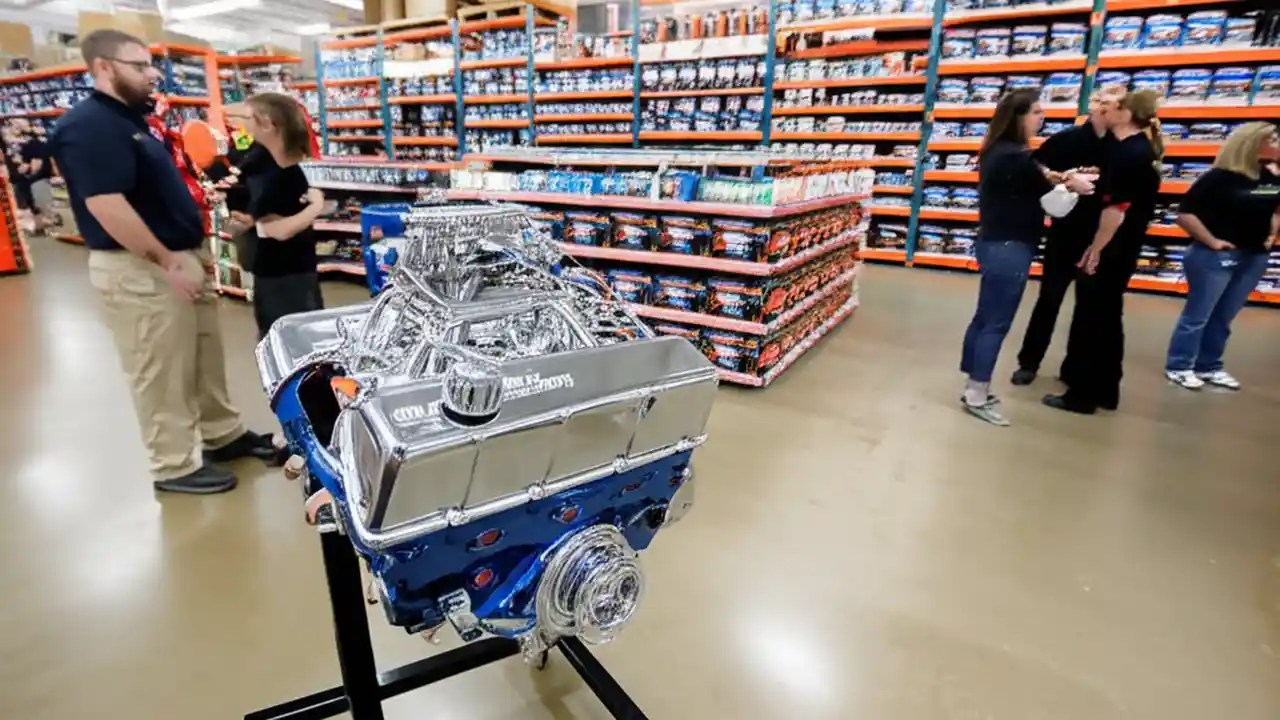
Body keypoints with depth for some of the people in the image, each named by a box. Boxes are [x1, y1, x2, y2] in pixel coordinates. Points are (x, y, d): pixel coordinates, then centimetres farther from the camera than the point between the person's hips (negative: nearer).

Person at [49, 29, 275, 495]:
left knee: (206, 357, 17)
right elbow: (107, 207, -24)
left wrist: (194, 250, 18)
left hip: (180, 259, 10)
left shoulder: (131, 120, 15)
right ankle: (175, 466, 14)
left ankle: (223, 434, 32)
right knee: (161, 372, 1)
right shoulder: (87, 127, -16)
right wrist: (168, 263, -22)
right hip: (140, 271, -10)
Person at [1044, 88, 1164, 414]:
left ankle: (1083, 394, 6)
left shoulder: (1127, 153, -18)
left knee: (1091, 318, -2)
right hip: (1125, 247, 10)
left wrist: (1096, 250, -17)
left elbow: (1117, 209, -22)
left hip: (1111, 249, -10)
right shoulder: (1142, 148, 13)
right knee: (1106, 317, 16)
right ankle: (1105, 390, 26)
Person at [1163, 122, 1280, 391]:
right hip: (1215, 257, -7)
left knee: (1223, 317, 14)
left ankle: (1209, 367, 24)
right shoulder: (1219, 178, -14)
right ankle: (1178, 367, 11)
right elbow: (1185, 214, -19)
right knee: (1197, 315, 1)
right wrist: (1211, 241, -17)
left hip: (1255, 257, 7)